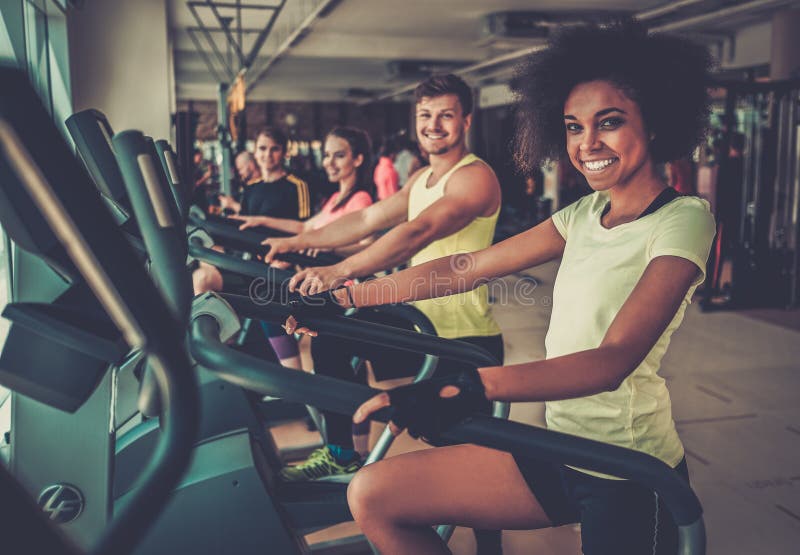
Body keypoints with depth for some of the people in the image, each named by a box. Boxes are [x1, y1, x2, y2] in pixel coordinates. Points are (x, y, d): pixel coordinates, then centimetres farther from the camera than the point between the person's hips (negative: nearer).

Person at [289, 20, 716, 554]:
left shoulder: (684, 219, -13)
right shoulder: (584, 214, 8)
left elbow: (613, 360, -27)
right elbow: (466, 269, 3)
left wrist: (474, 385, -43)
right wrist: (343, 297, -1)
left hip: (629, 479, -6)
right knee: (373, 495, 0)